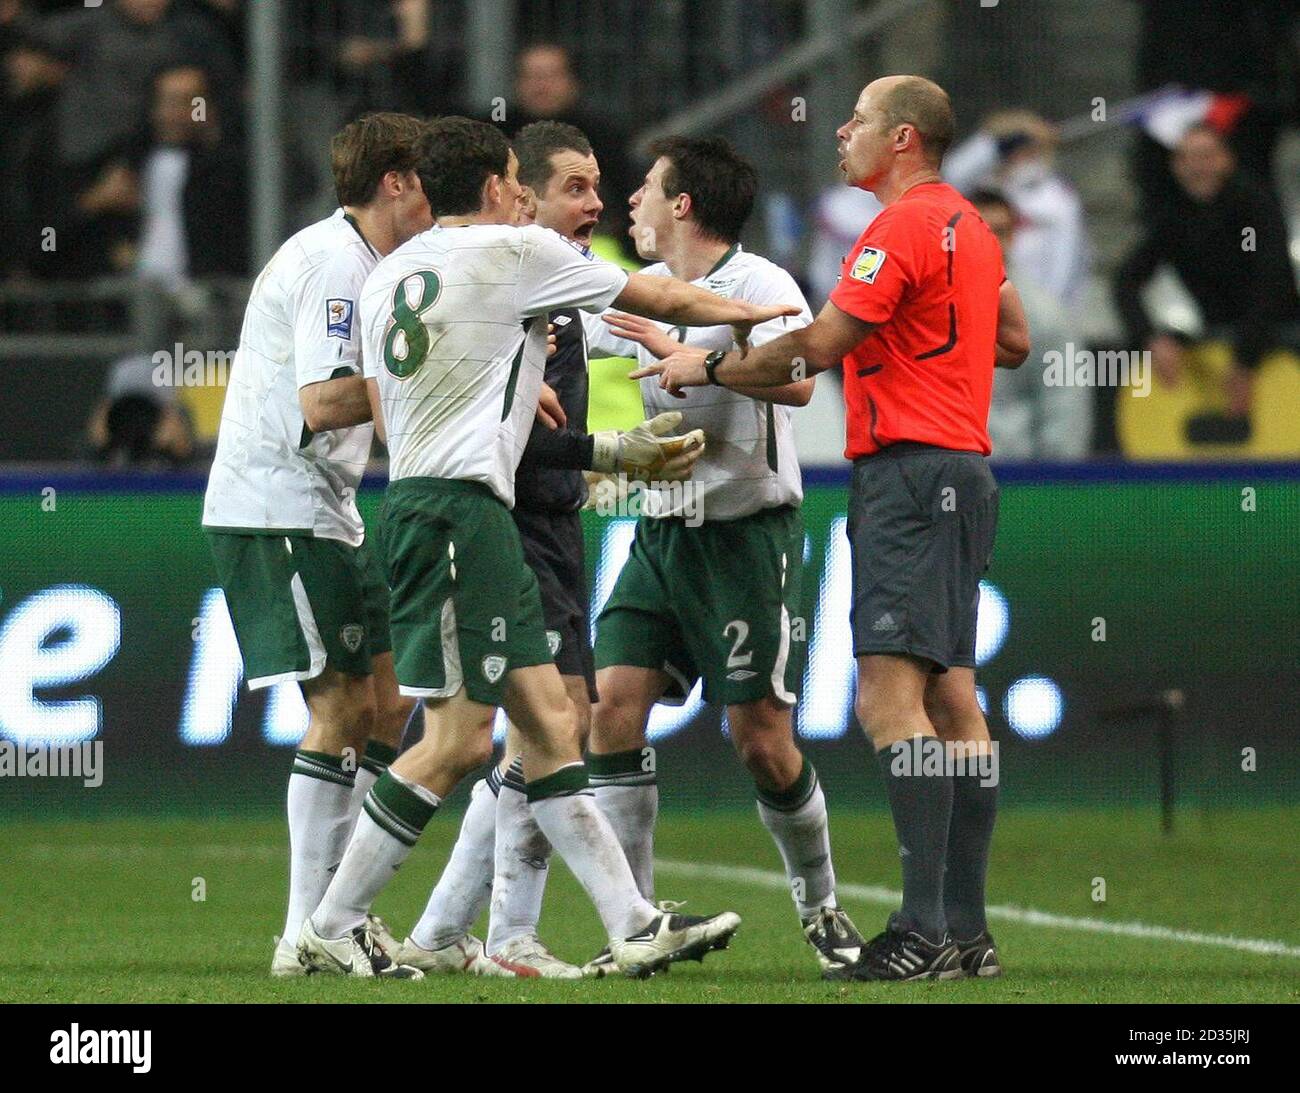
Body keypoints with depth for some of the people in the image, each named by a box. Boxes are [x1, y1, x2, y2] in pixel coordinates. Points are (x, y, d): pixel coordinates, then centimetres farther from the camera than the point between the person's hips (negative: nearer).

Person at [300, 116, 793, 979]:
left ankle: (634, 924, 5)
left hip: (416, 497, 9)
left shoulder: (389, 275, 17)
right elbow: (657, 298, 7)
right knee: (460, 736, -8)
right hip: (459, 510, -9)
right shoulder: (515, 252, -4)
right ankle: (331, 927, -5)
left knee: (550, 721, 7)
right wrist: (745, 314, 25)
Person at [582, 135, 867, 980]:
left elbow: (796, 380, -30)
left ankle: (822, 909, 17)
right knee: (613, 704, -8)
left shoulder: (757, 283, -11)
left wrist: (684, 354, -31)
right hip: (662, 531, 7)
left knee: (762, 739, -5)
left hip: (747, 535, -7)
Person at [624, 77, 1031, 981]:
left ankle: (924, 930, -23)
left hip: (910, 470, -10)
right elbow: (1014, 340, 27)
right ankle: (967, 932, 8)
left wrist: (708, 367, -1)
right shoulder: (968, 224, 17)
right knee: (951, 698, 9)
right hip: (960, 467, 10)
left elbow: (816, 348, -14)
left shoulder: (904, 227, -12)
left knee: (888, 696, -16)